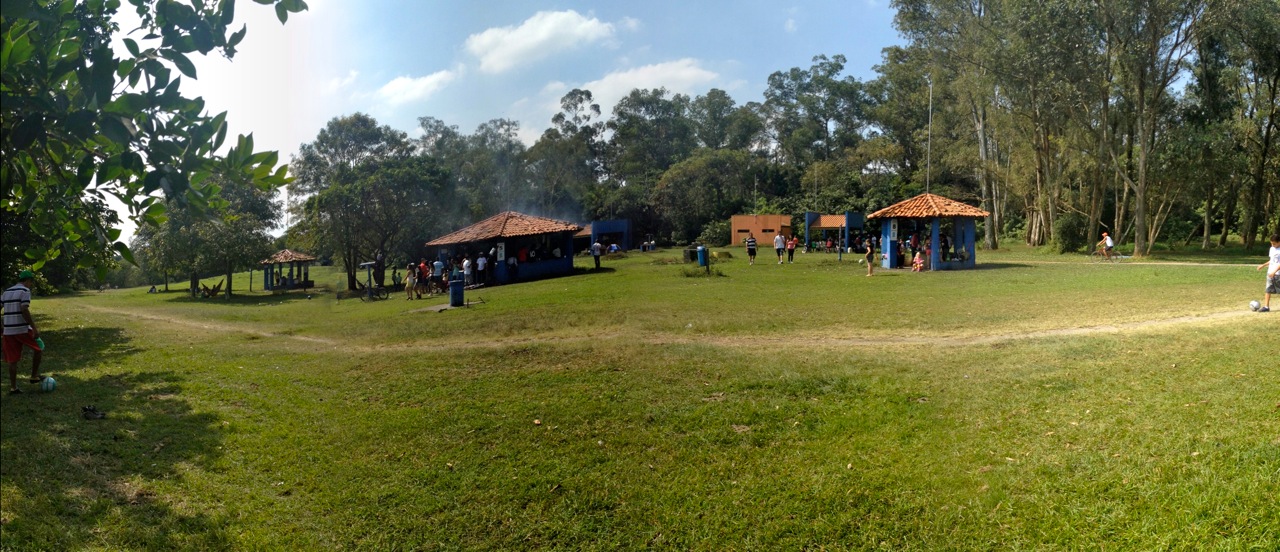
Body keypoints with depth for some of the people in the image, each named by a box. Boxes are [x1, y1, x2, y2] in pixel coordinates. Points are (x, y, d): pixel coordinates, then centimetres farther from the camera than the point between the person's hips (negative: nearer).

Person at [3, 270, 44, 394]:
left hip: (8, 330, 7)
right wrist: (34, 328, -16)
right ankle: (34, 376, 18)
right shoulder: (25, 291, -7)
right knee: (38, 349, 15)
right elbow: (24, 310, -18)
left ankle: (13, 387, 9)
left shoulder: (6, 292, 16)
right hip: (22, 329, -7)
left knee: (12, 360, 8)